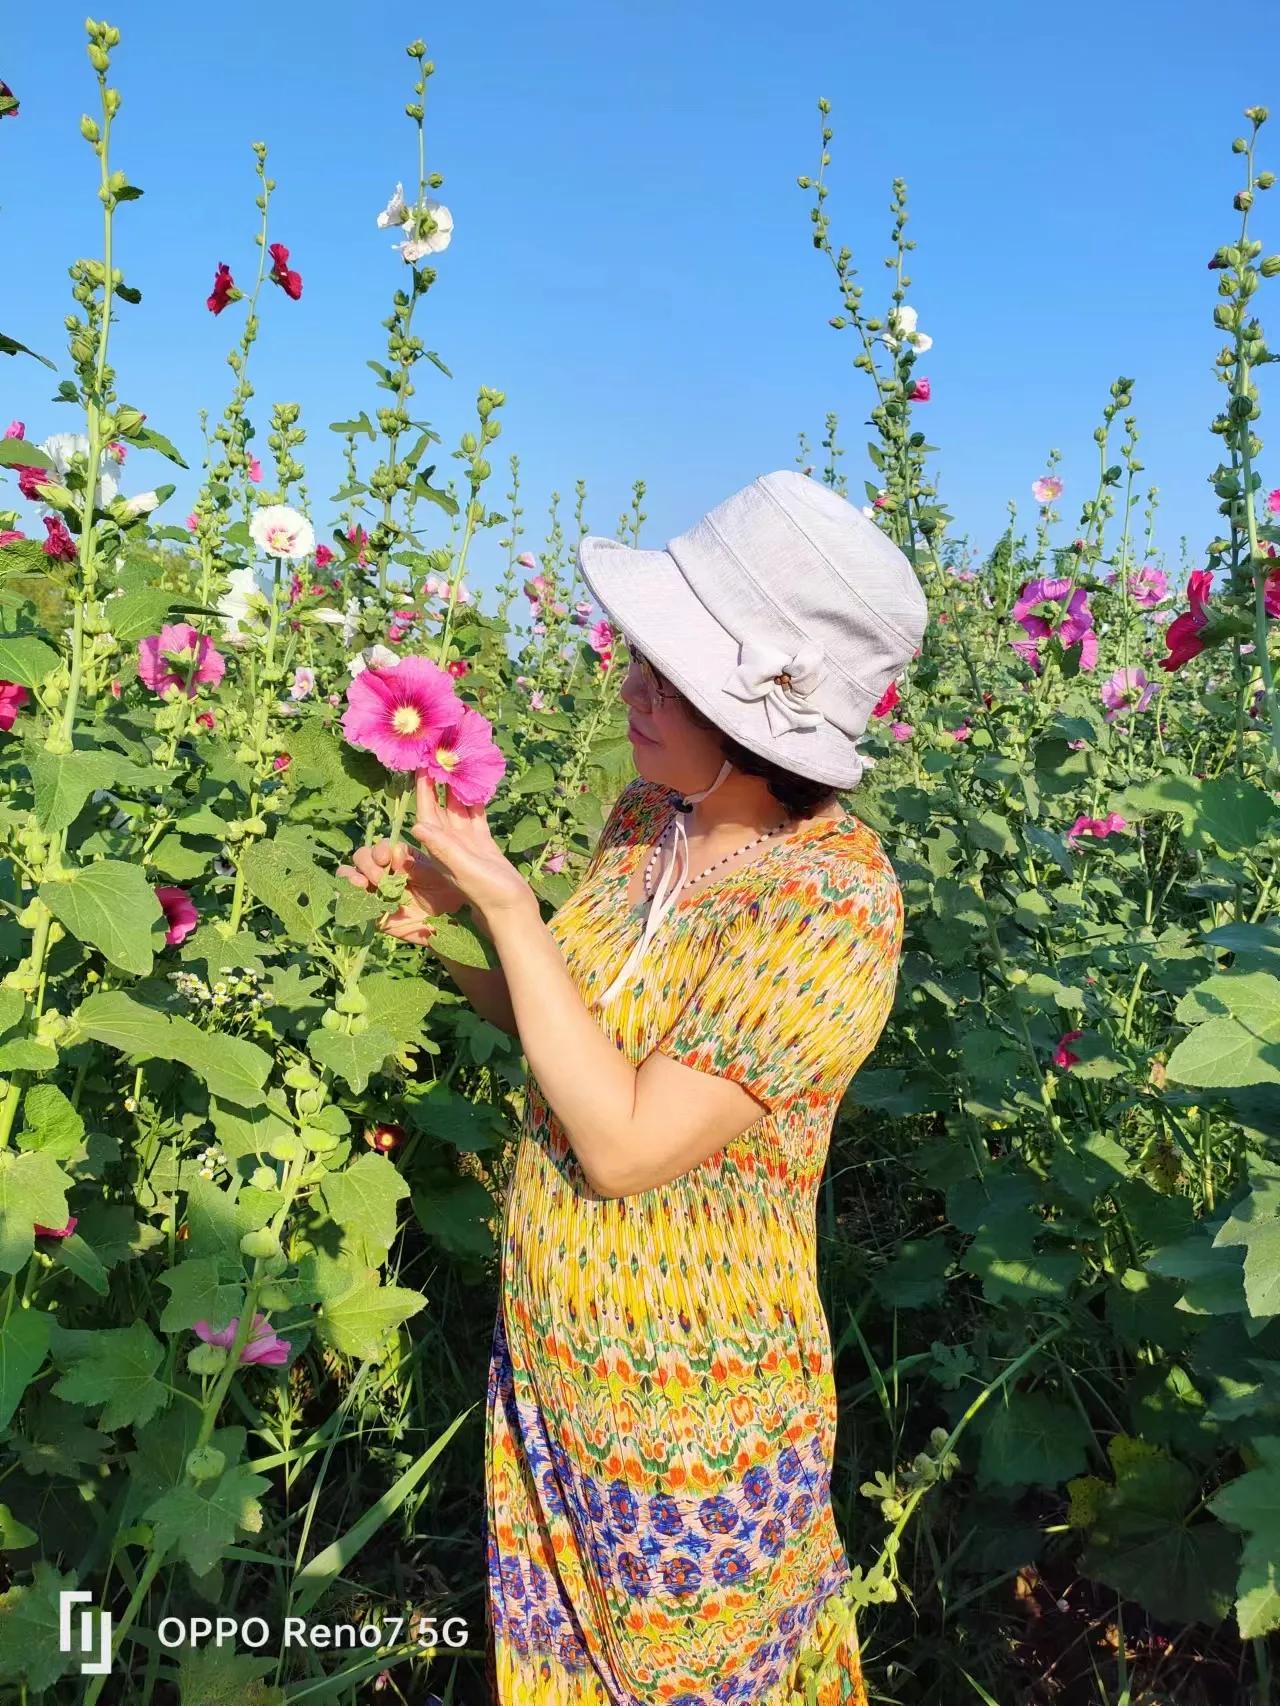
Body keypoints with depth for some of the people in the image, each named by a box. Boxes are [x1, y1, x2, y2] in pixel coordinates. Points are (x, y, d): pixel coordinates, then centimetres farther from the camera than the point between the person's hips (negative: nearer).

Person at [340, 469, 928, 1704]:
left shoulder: (834, 904, -27)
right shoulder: (649, 817, -6)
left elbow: (625, 1147, -27)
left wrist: (506, 907, -25)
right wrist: (446, 930, -10)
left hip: (690, 1407, -6)